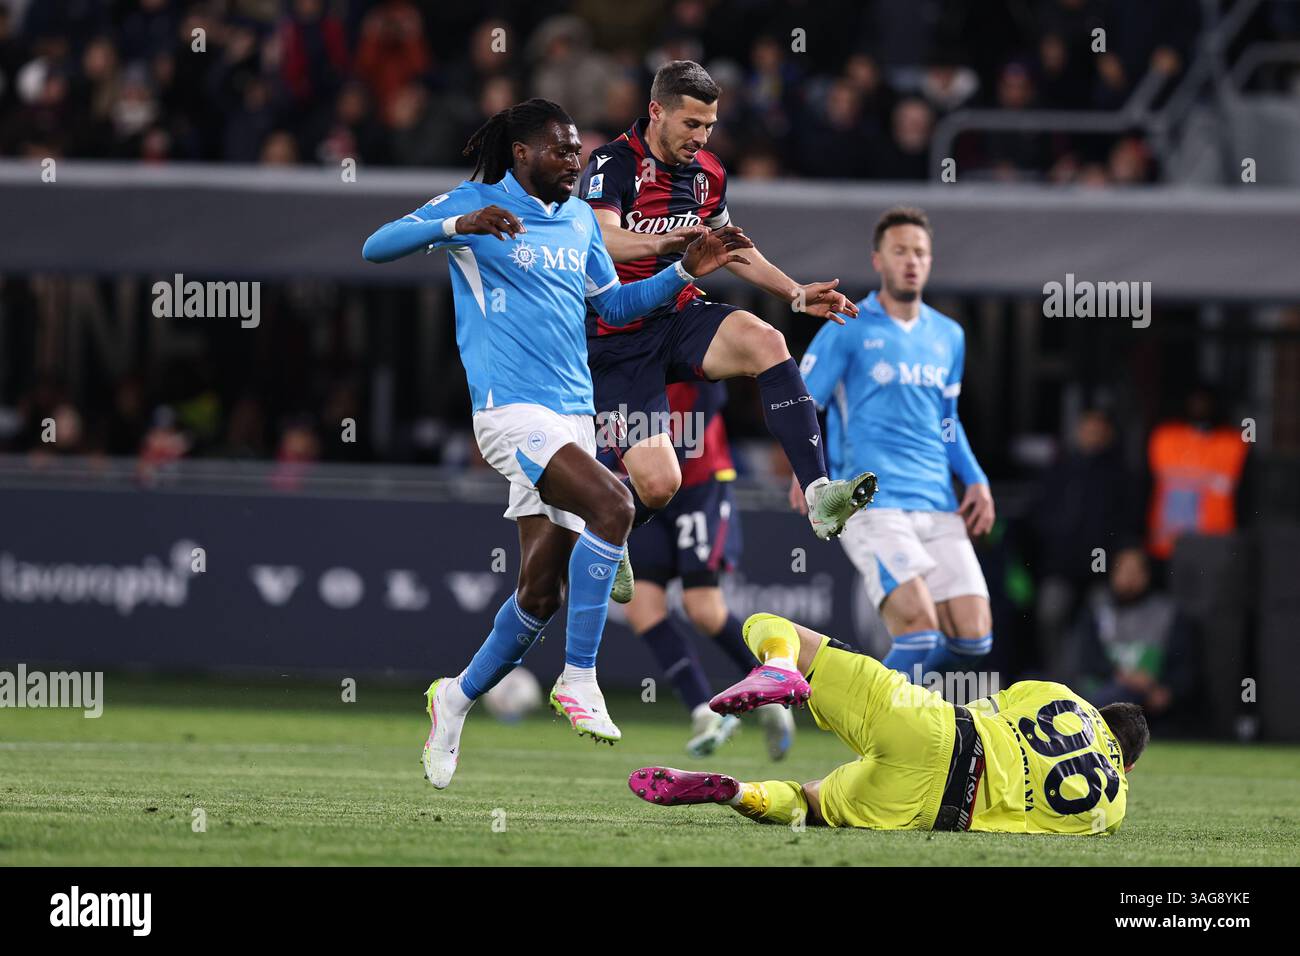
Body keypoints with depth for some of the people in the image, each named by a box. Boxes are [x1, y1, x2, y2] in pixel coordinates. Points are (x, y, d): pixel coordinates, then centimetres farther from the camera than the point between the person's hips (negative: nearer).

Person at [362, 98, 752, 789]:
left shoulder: (579, 219, 17)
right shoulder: (472, 204, -2)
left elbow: (613, 303, 27)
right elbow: (376, 247, -11)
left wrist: (686, 271, 13)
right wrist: (456, 226, -27)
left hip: (573, 416, 7)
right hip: (512, 412, -7)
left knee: (540, 591, 5)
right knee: (612, 505, -29)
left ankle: (457, 699, 27)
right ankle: (578, 679, -22)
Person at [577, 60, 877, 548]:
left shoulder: (707, 173, 7)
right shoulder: (614, 164, -15)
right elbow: (602, 238, -33)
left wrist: (797, 294, 16)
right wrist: (660, 242, -53)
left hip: (681, 316, 5)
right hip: (619, 339, -5)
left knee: (765, 341, -28)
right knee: (658, 484, -15)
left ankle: (819, 497, -33)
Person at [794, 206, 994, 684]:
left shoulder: (948, 336, 18)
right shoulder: (847, 331, 0)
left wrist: (976, 480, 14)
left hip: (939, 507, 6)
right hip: (873, 507, -6)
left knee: (973, 638, -5)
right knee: (920, 628, -23)